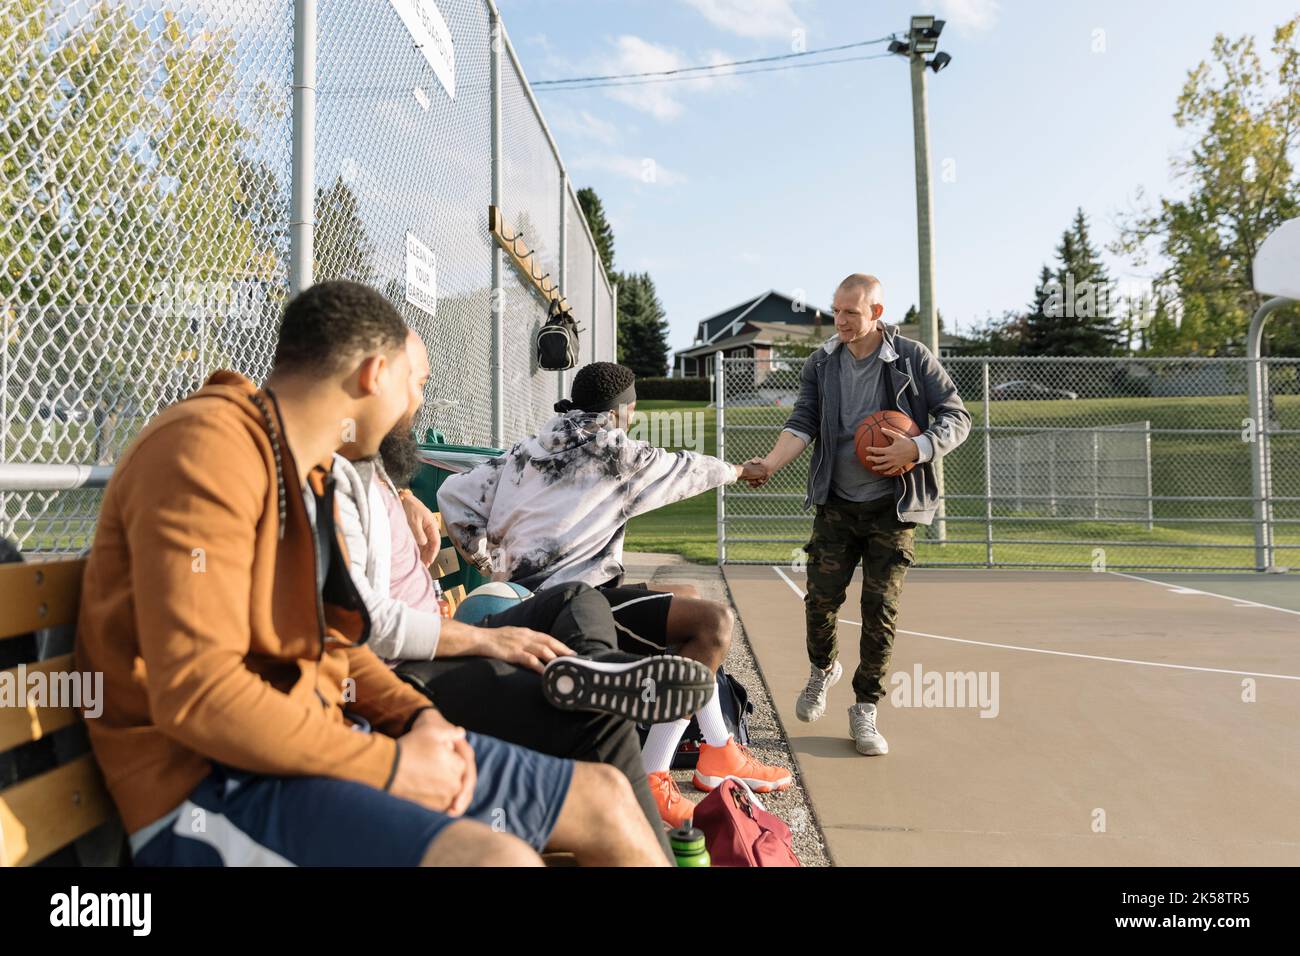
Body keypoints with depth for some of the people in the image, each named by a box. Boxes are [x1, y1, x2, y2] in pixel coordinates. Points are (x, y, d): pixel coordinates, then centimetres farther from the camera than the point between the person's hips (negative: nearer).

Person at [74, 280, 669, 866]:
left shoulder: (311, 472, 12)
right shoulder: (207, 447, -17)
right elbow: (196, 694, -25)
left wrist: (416, 715, -2)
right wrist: (390, 766, -19)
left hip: (319, 744, 8)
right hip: (211, 782, -8)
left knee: (603, 799, 3)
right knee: (497, 858, -33)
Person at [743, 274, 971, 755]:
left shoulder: (912, 358, -4)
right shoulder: (820, 364, 3)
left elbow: (958, 416, -1)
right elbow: (802, 424, -4)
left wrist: (918, 449, -20)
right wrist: (770, 463, -24)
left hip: (892, 508, -2)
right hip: (836, 504, 2)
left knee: (880, 608, -2)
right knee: (820, 598, 0)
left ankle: (865, 710, 15)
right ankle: (823, 669, 32)